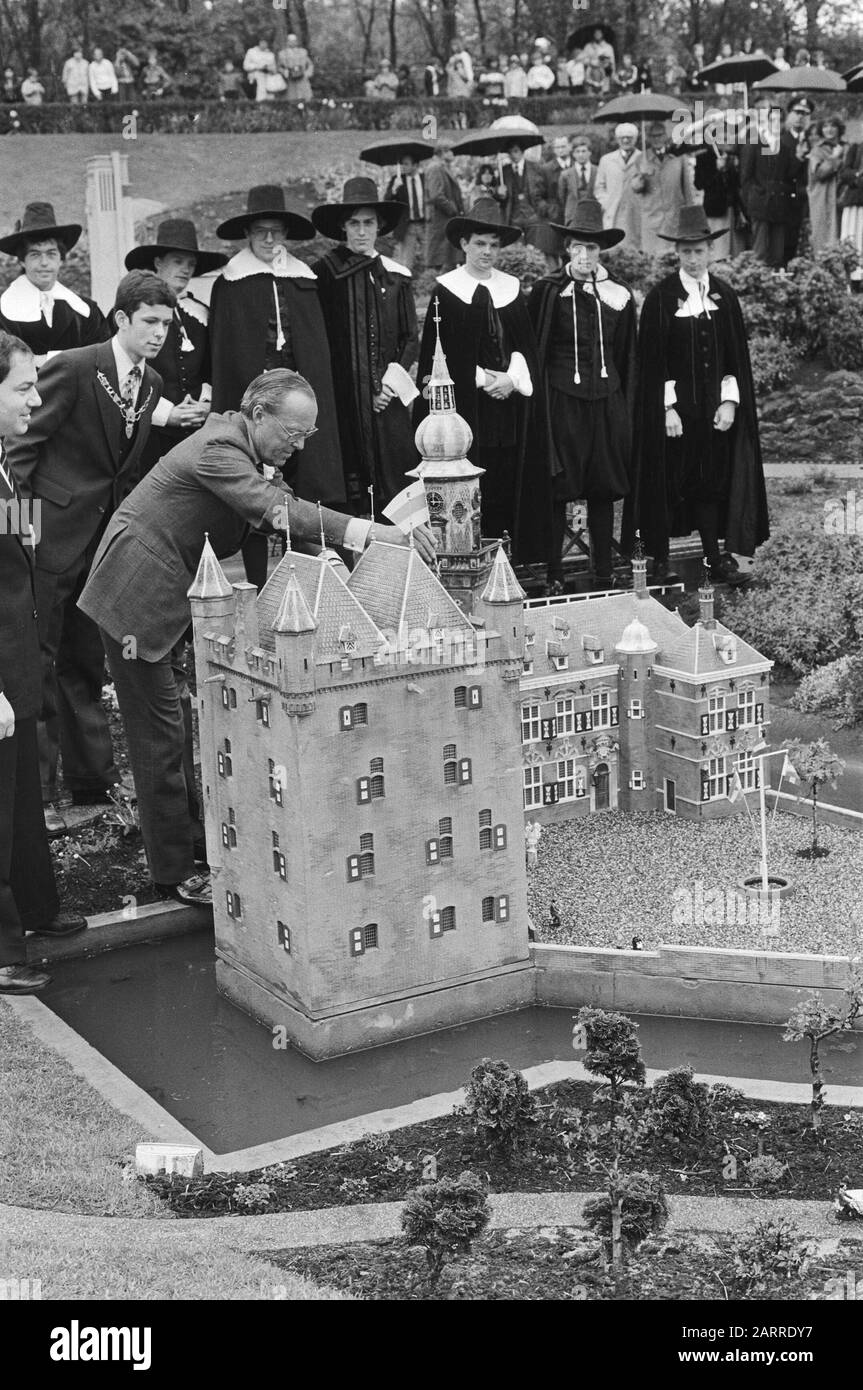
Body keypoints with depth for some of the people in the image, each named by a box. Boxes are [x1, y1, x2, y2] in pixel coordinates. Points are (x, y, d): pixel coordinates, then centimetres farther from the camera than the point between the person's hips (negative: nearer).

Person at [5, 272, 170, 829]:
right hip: (53, 532, -7)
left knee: (86, 661, 16)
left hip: (106, 534, 7)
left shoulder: (151, 384, 8)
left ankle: (94, 778, 25)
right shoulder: (73, 367, -13)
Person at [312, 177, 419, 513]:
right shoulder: (323, 273, 1)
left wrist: (392, 382, -4)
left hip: (388, 401, 3)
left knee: (396, 490, 0)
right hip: (343, 402, -3)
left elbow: (410, 339, 12)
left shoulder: (396, 277, 11)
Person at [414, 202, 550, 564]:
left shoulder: (511, 288, 12)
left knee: (508, 488, 1)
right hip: (464, 402, -3)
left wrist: (513, 379, -7)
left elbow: (527, 344, 11)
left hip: (509, 403, 4)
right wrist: (481, 378, -9)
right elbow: (434, 351, -2)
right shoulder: (445, 289, 1)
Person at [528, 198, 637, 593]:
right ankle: (553, 575, 5)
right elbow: (533, 351, 0)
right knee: (558, 490, -2)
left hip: (606, 402, 3)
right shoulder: (548, 291, -2)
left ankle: (604, 574, 15)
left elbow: (627, 356, 13)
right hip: (562, 400, -3)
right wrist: (538, 401, -4)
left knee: (604, 489, 7)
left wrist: (626, 407, 10)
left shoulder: (618, 294, 7)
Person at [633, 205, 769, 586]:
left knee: (713, 482, 7)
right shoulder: (660, 298, -4)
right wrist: (668, 408, -13)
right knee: (670, 482, 1)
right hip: (674, 407, -3)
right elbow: (653, 359, -6)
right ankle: (660, 561, 9)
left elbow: (737, 355, 7)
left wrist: (730, 401, -4)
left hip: (716, 407, 3)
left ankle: (715, 559, 13)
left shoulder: (725, 297, 7)